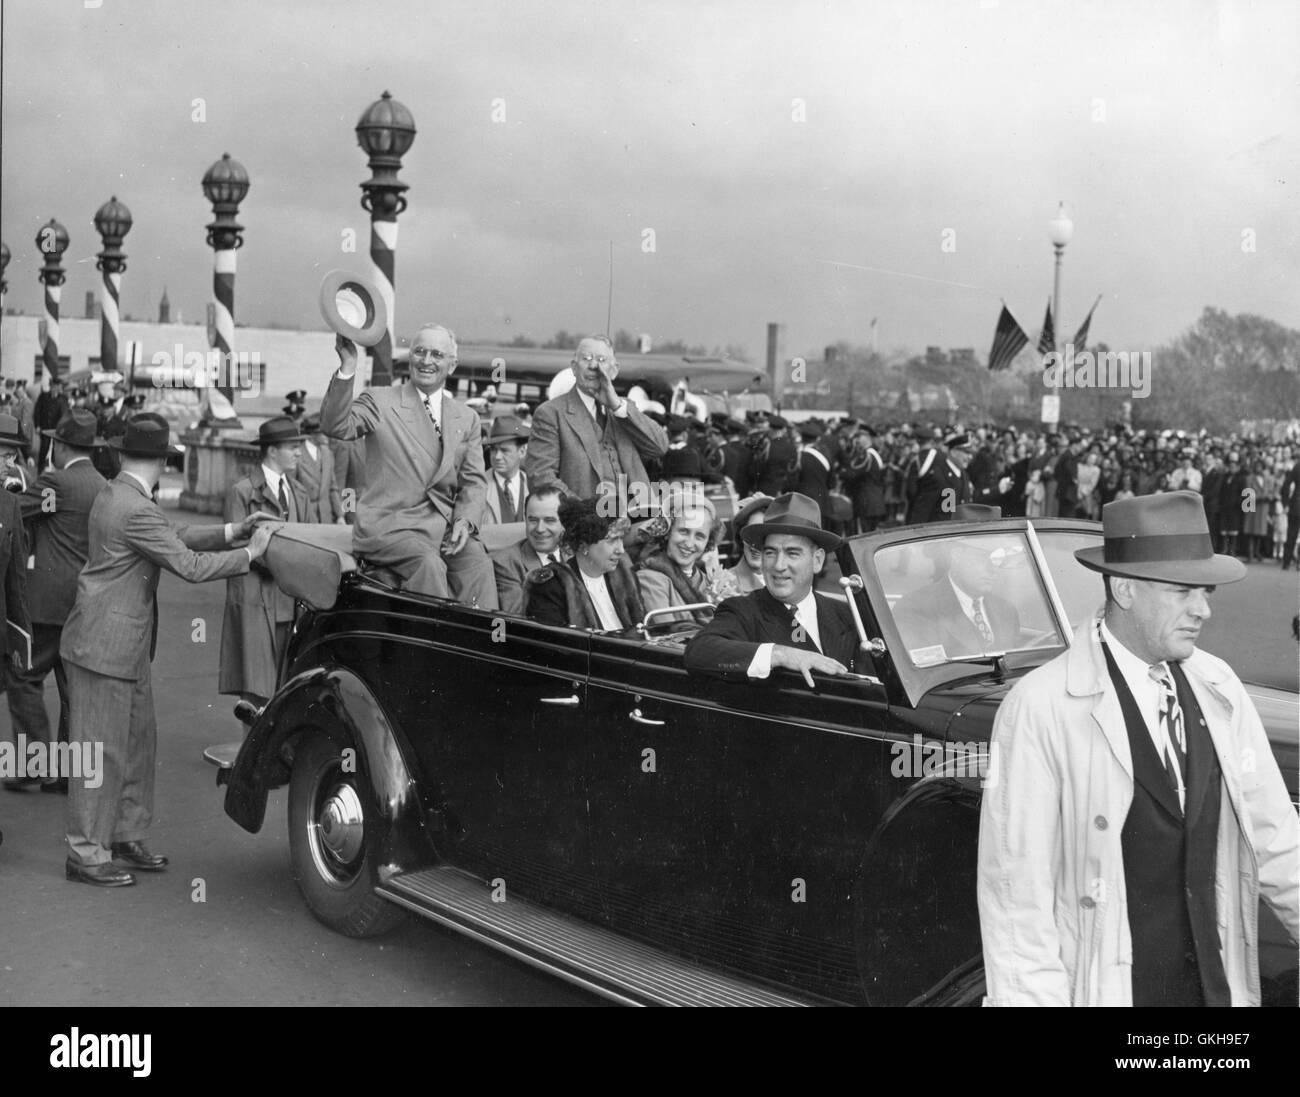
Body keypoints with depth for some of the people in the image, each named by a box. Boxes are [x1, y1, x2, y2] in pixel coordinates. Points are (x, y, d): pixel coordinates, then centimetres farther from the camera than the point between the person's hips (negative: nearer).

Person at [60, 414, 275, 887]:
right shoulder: (135, 510, -23)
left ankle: (126, 835, 28)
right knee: (101, 752, -1)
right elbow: (189, 566, -21)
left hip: (127, 645, 10)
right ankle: (86, 854, 9)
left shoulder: (114, 494, 9)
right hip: (105, 645, -10)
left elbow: (174, 538, 14)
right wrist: (250, 552, -11)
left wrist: (232, 530, 7)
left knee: (138, 741, 17)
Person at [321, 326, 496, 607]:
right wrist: (348, 368, -19)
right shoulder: (379, 402, 8)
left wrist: (465, 521, -6)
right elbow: (336, 426, -10)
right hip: (389, 525, -3)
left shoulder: (467, 419, 19)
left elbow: (474, 481, 14)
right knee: (429, 564, -32)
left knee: (479, 564, -26)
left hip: (446, 525, 3)